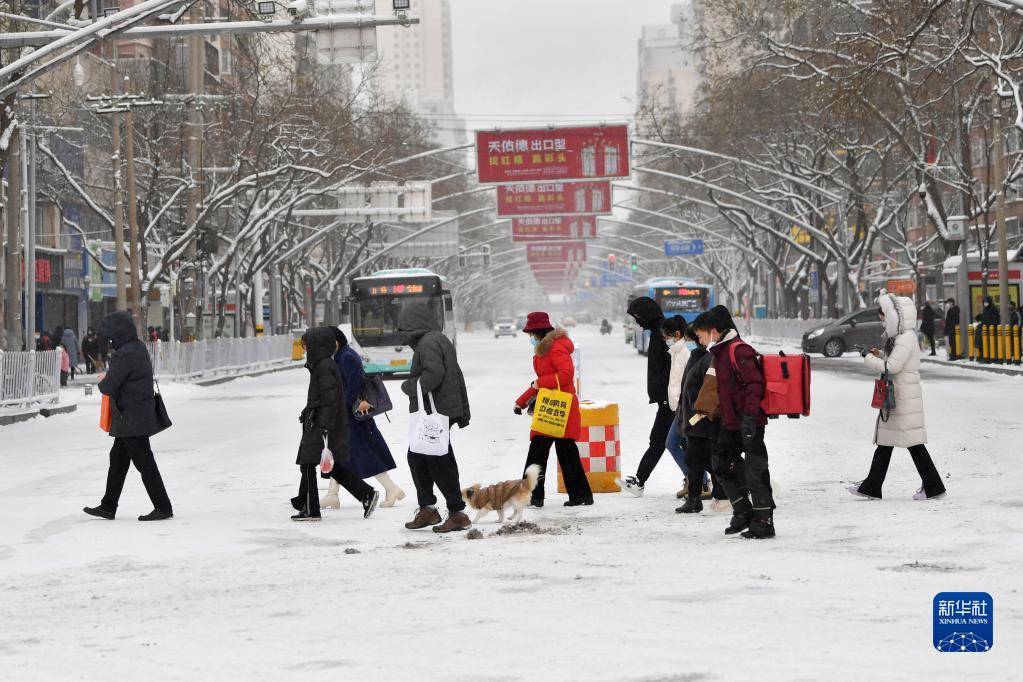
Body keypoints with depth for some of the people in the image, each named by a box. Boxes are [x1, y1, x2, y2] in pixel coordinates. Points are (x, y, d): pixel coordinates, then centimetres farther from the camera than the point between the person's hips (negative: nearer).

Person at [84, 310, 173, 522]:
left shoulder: (124, 355, -21)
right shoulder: (139, 348, 11)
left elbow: (109, 387, -20)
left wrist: (102, 382, 1)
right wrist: (107, 381, 7)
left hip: (131, 421, -10)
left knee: (144, 463, -5)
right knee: (117, 459, 17)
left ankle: (163, 507, -1)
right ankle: (108, 506, 24)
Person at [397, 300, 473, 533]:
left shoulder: (427, 343, -13)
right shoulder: (442, 340, 18)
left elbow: (434, 373, -28)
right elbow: (458, 376, 20)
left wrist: (410, 387, -12)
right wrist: (463, 412, 24)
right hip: (449, 409, 11)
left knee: (440, 464, -5)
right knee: (416, 457, 17)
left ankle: (458, 514, -1)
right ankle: (427, 508, 23)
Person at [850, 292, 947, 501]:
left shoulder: (905, 339, -17)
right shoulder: (898, 337, 14)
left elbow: (893, 366, -22)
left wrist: (868, 358, -12)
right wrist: (879, 355, 7)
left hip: (906, 397, -10)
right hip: (894, 396, 10)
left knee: (914, 442, -6)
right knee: (884, 442, 12)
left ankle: (933, 486, 1)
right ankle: (871, 486, 16)